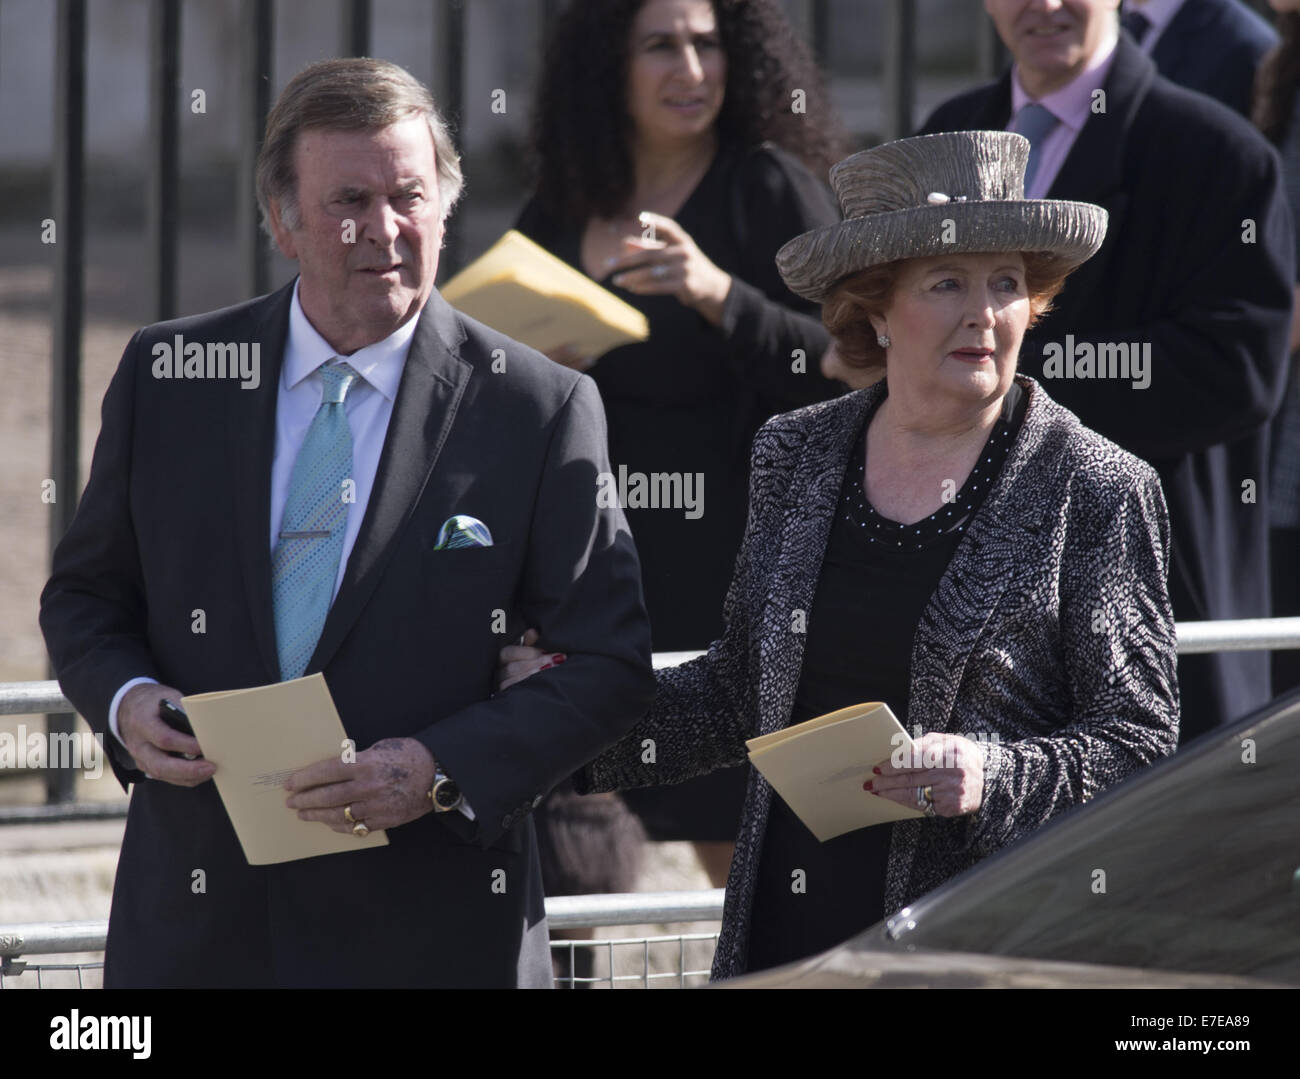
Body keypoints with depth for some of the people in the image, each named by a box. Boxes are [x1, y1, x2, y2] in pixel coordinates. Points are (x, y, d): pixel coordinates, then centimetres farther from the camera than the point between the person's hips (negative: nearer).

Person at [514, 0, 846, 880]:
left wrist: (720, 294, -23)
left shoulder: (769, 189, -2)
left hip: (730, 567, -5)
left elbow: (840, 370, -10)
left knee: (745, 855, -6)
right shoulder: (560, 210, 12)